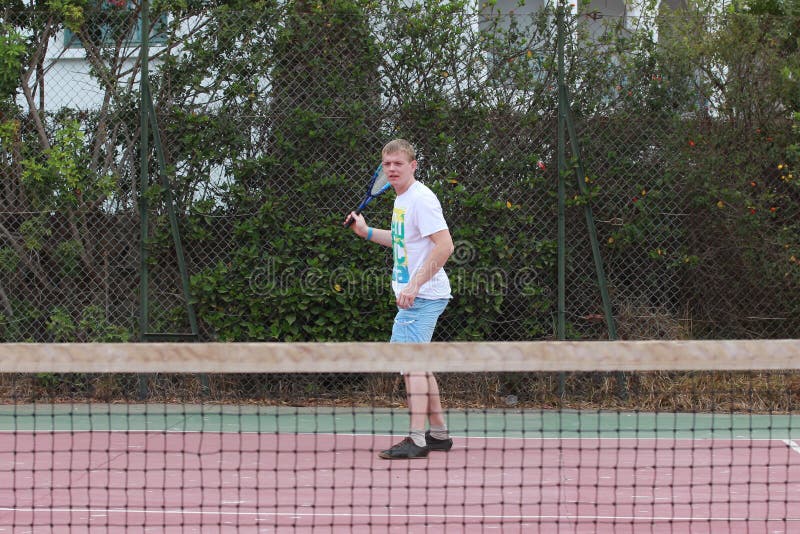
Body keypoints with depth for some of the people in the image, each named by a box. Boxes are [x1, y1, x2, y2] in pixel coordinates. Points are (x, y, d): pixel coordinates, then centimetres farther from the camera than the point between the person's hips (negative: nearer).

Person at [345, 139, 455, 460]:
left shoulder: (420, 199, -15)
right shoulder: (402, 200, 15)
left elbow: (444, 245, -23)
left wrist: (414, 285, -26)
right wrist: (366, 232, 24)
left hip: (422, 296, -11)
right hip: (412, 297, 11)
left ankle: (416, 440, -17)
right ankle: (438, 433, 22)